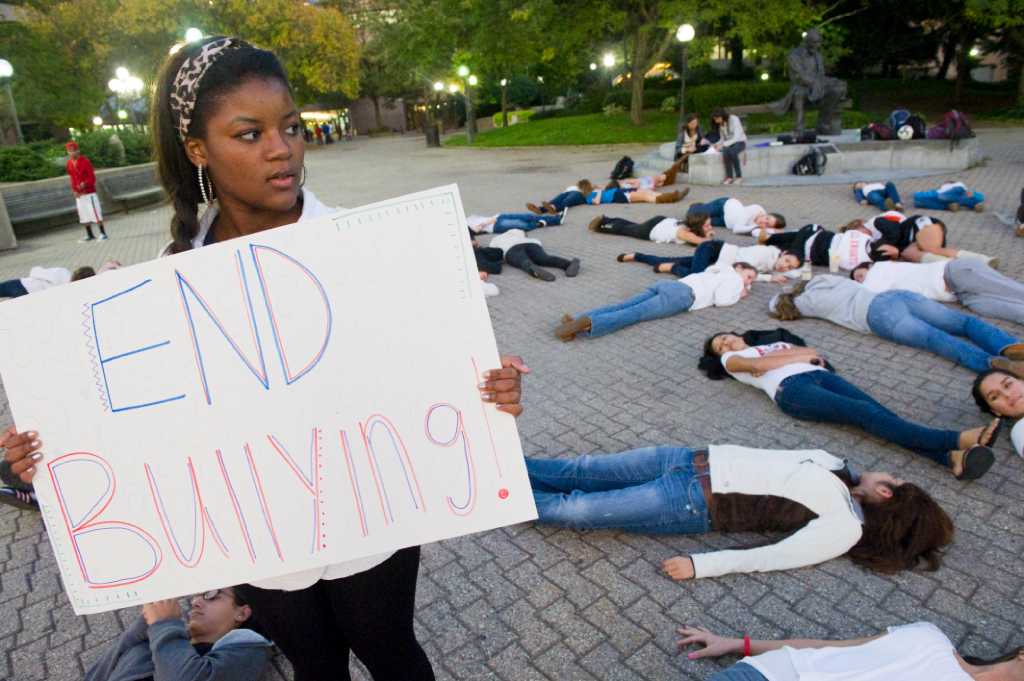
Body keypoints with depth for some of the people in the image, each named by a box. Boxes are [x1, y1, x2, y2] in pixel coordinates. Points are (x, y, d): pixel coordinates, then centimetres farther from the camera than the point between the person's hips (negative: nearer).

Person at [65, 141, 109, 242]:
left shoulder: (85, 161, -10)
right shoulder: (69, 164, 7)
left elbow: (92, 177, -10)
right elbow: (72, 178, 15)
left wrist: (85, 184, -26)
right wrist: (74, 190, 3)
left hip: (89, 192, -6)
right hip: (78, 194, 6)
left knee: (95, 213, -7)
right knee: (83, 215, 9)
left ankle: (103, 233, -2)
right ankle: (89, 235, 17)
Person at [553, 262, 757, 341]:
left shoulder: (720, 270, 40)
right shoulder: (734, 278, 14)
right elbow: (720, 299, -1)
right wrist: (738, 296, 19)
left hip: (669, 285, 7)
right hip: (682, 295, -7)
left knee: (623, 306, -13)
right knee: (636, 313, -25)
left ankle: (578, 321, -33)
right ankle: (587, 323, -47)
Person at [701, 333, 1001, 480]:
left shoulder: (771, 343, 38)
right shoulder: (730, 359, 23)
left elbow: (813, 353, 22)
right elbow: (759, 365, 0)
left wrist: (775, 356, 6)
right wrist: (802, 355, 5)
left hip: (820, 375, 5)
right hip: (790, 387, -5)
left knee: (880, 412, -22)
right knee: (867, 413, -26)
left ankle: (954, 458, -42)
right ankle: (958, 439, -41)